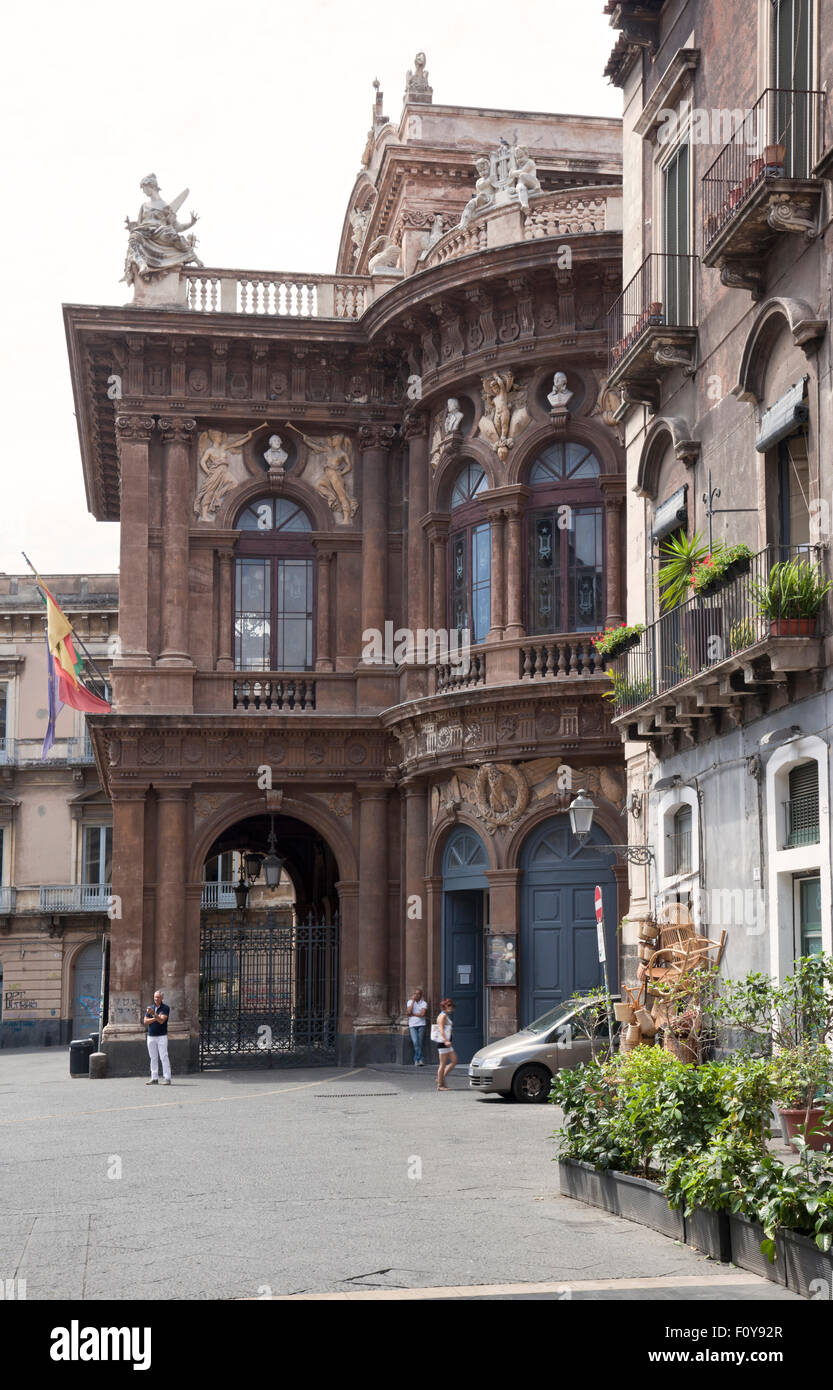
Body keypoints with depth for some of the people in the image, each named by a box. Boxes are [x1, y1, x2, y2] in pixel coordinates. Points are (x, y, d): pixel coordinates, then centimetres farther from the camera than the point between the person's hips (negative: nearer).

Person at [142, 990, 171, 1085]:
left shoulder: (166, 1008, -3)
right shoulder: (149, 1008, 11)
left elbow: (161, 1020, -17)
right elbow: (145, 1021, 1)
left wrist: (153, 1013, -29)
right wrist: (156, 1018, -10)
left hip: (162, 1036, -4)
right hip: (151, 1036, 5)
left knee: (164, 1057, -9)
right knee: (153, 1058, 6)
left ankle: (167, 1078, -10)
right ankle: (154, 1078, 9)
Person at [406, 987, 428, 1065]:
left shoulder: (424, 1003, 3)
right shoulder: (410, 1002, 9)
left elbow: (422, 1014, -10)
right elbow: (409, 1011, -9)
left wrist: (413, 1014, -7)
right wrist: (413, 1001, -6)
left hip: (421, 1025, 0)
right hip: (412, 1025, 0)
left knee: (419, 1043, -3)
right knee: (415, 1042, -14)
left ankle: (416, 1060, 4)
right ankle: (421, 1059, -10)